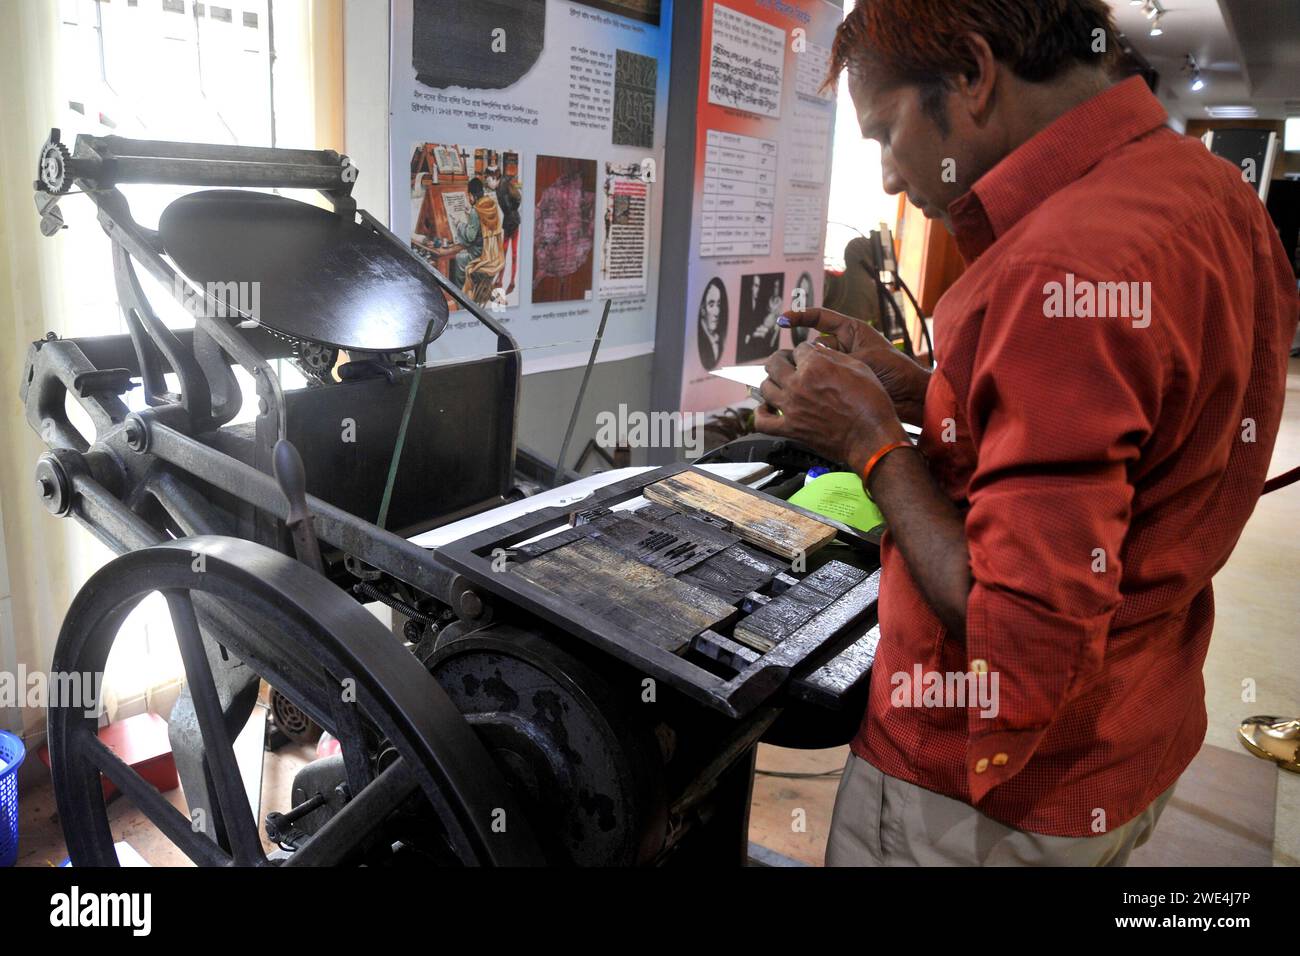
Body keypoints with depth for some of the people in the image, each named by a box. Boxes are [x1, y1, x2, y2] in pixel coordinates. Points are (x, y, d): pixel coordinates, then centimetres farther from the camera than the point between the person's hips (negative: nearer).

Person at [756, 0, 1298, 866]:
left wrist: (871, 441, -19)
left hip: (987, 801, -8)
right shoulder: (1215, 191, 1)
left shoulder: (1064, 268, -30)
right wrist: (911, 387, 4)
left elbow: (1027, 650, -29)